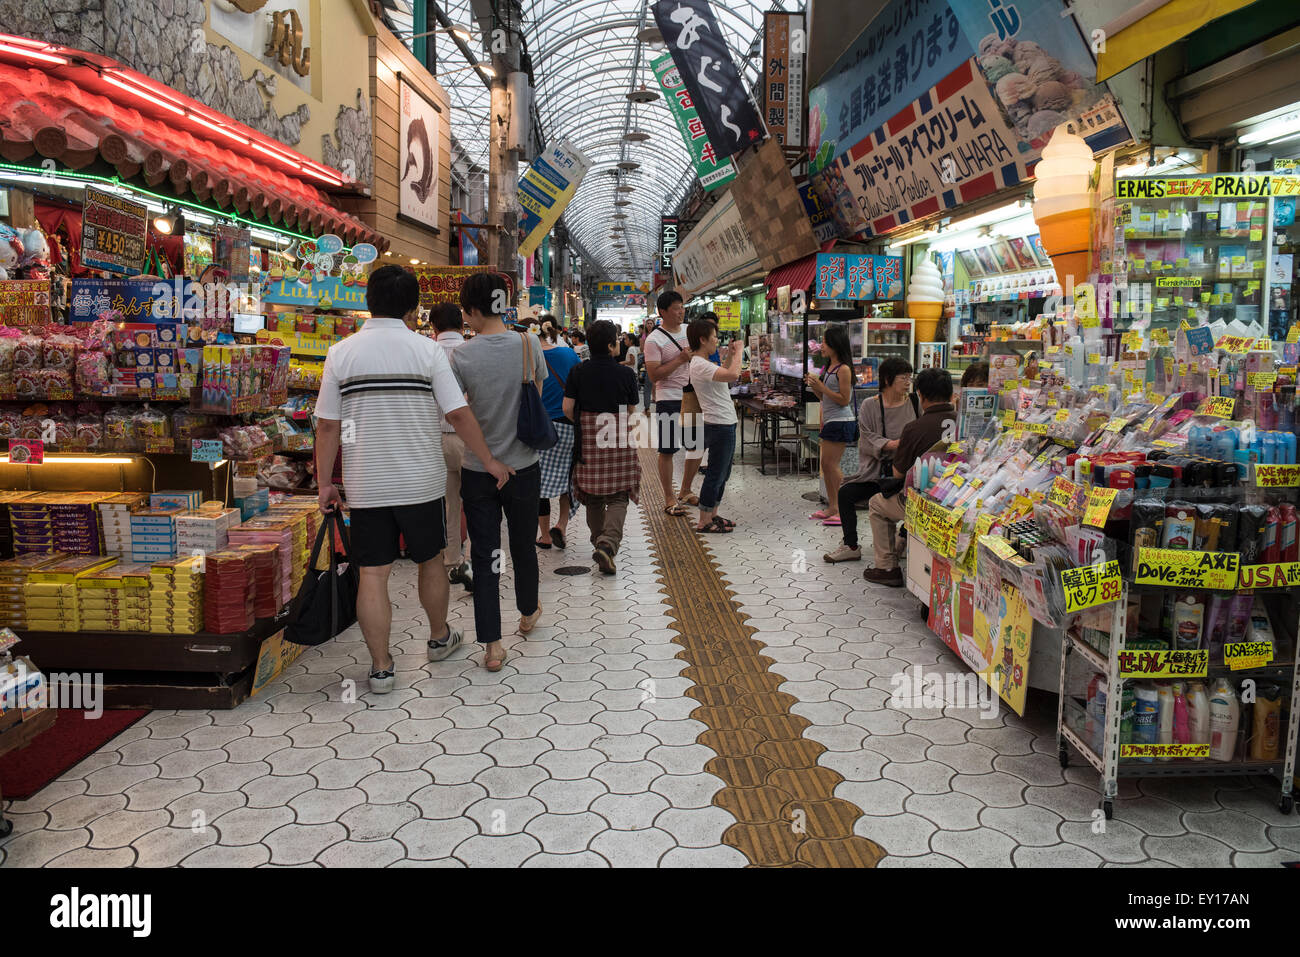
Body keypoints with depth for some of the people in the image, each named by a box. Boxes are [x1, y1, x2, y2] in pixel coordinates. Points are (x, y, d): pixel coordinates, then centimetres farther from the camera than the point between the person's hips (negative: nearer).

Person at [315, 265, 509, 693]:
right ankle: (439, 637, 36)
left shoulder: (341, 353, -1)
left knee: (372, 574, 5)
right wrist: (489, 461, 2)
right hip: (422, 481, -1)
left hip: (365, 486, 1)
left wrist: (325, 482, 8)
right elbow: (459, 414, -9)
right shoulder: (427, 349, -6)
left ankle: (381, 667, 10)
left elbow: (327, 425, -1)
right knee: (430, 561, 18)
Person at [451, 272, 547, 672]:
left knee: (484, 553, 6)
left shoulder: (461, 356, -13)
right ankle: (528, 612, 43)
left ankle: (492, 645, 5)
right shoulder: (528, 345, -8)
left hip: (477, 470, -2)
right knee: (523, 544, 21)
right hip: (523, 466, 2)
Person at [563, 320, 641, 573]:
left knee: (592, 497, 16)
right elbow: (631, 410, 5)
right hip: (618, 439, -2)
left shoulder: (578, 372, -3)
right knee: (617, 497, 1)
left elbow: (567, 408, -3)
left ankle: (599, 541, 27)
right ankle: (609, 543, -18)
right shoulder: (625, 373, -6)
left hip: (587, 439, 2)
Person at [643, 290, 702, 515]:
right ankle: (669, 499, 9)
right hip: (669, 399, -7)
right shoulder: (654, 340, -12)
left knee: (698, 446, 12)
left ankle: (685, 492, 28)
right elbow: (653, 375, -19)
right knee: (667, 451, -1)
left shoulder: (688, 331, 10)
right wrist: (680, 359, -21)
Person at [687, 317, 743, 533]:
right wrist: (738, 352, -15)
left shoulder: (703, 363, 14)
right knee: (715, 475, -4)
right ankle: (704, 522, 3)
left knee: (722, 475, 17)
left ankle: (713, 515, 26)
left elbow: (723, 375, 29)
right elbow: (733, 375, -31)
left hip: (725, 425, 11)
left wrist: (730, 355, 18)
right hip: (719, 426, -11)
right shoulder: (700, 365, -19)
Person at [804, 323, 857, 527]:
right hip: (830, 421, 10)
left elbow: (844, 400, -18)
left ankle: (843, 510, -5)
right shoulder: (829, 367, 14)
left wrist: (820, 386, -18)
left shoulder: (843, 369, -14)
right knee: (826, 465, 11)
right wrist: (814, 386, 2)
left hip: (841, 422, -10)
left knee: (831, 465, -9)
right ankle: (832, 507, 19)